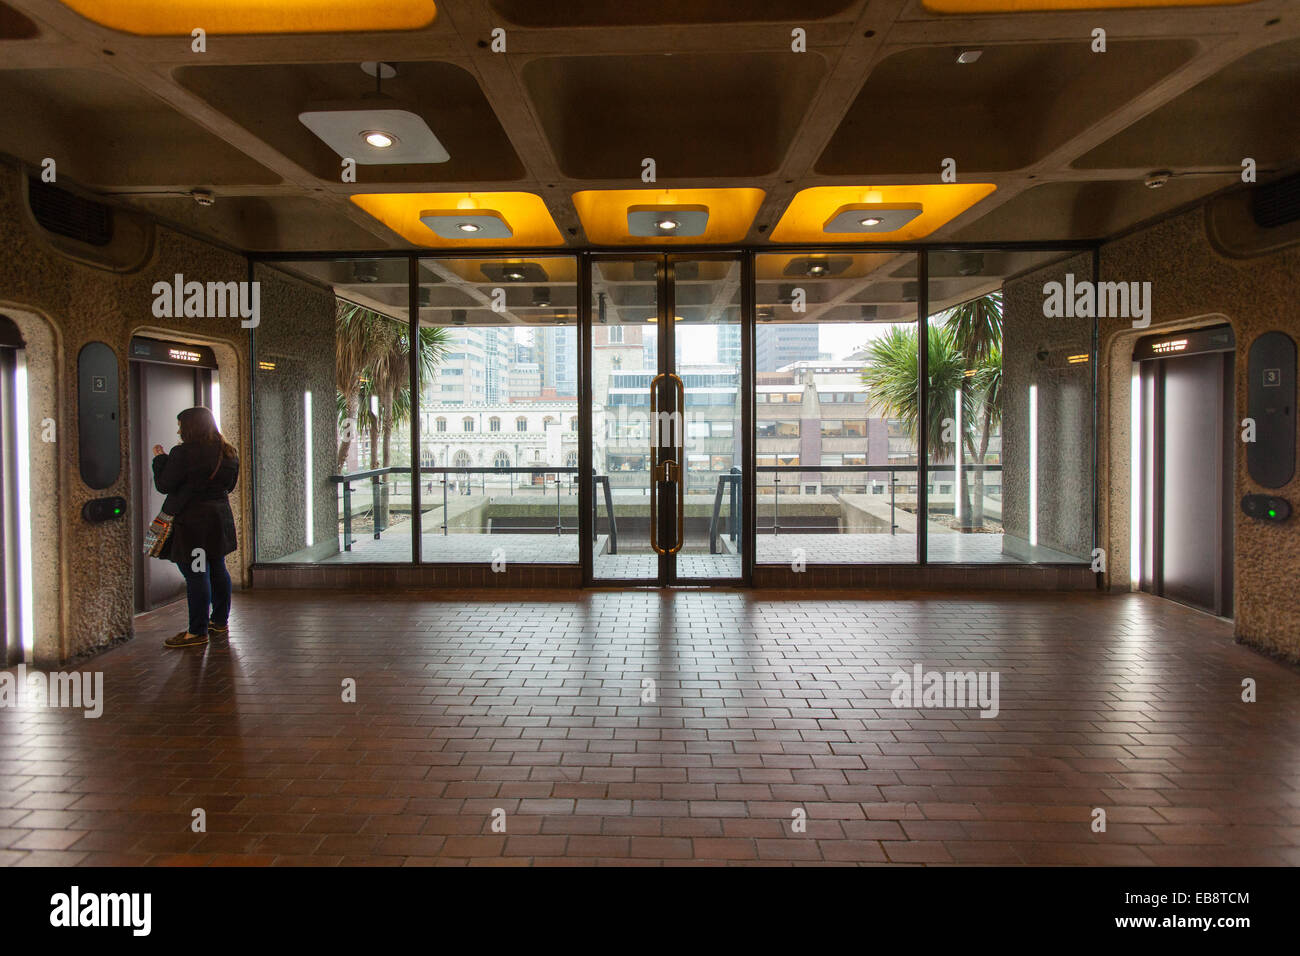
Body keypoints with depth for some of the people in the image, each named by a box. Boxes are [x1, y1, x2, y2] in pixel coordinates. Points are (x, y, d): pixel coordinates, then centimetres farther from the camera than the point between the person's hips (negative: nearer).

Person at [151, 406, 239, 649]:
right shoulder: (229, 453, 7)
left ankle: (198, 631, 3)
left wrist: (160, 458, 3)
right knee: (217, 569, 15)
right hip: (219, 518, 7)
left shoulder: (183, 454, -15)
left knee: (196, 575, -3)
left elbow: (164, 485, -9)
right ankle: (220, 623, 25)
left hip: (191, 521, -7)